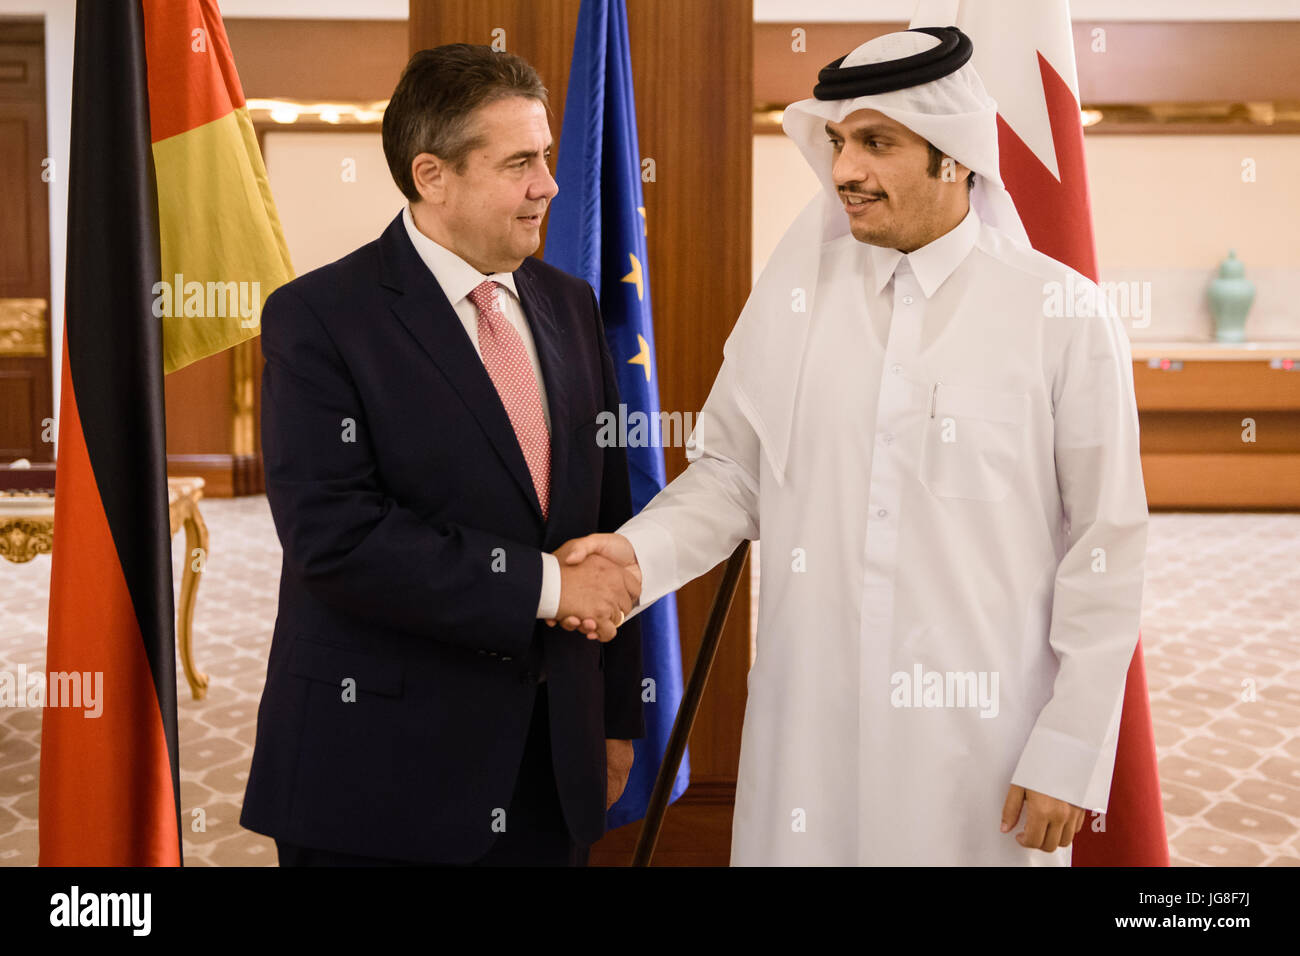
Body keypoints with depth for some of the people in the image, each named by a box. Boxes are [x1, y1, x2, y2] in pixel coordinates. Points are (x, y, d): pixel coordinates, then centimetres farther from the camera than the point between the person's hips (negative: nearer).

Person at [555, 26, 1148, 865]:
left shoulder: (1062, 315, -7)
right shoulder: (792, 294, 1)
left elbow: (1105, 551, -4)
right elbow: (731, 474, 7)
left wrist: (1070, 758, -4)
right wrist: (638, 552, -12)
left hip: (978, 745, -2)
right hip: (809, 729, 3)